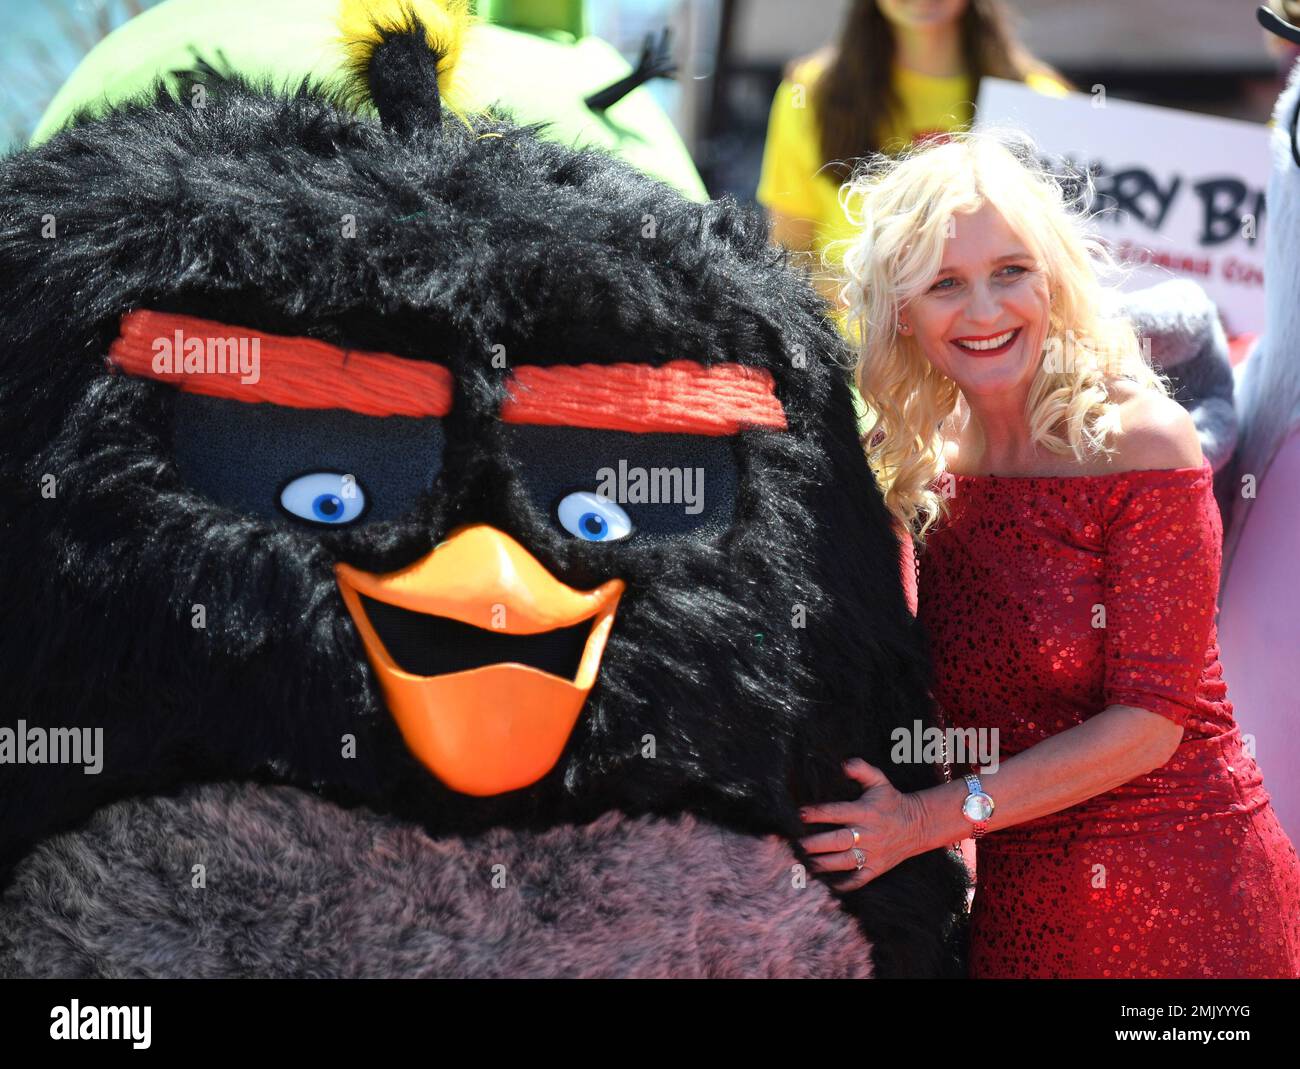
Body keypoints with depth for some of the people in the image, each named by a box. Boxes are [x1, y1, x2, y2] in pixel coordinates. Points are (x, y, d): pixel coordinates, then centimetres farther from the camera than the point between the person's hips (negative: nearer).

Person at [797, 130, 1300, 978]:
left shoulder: (1140, 439, -12)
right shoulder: (924, 471, 3)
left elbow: (1150, 722, -15)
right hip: (1018, 907, 5)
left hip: (1185, 895, -4)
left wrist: (933, 817, -18)